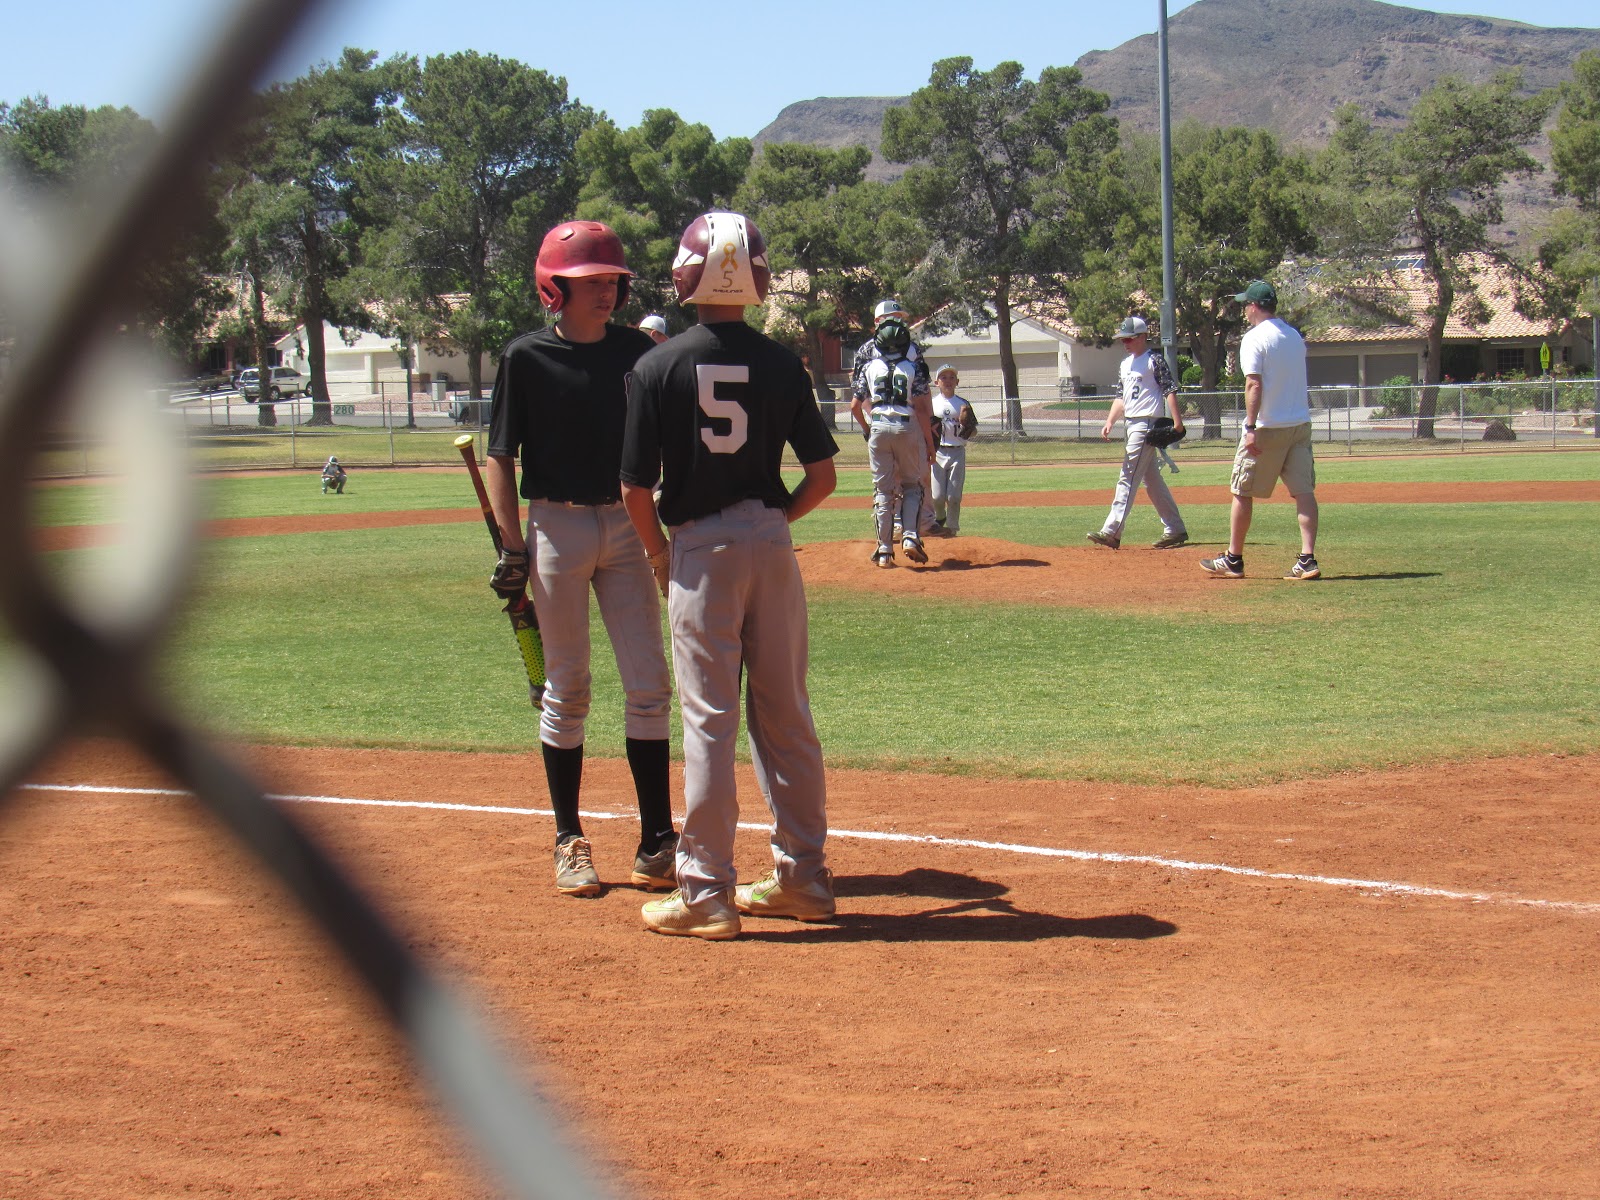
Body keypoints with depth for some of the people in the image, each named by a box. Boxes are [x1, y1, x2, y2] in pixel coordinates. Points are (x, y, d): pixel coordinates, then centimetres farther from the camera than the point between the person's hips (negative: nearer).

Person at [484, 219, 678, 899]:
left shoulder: (637, 351, 5)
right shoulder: (527, 357, -4)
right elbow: (501, 456, -3)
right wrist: (513, 547, -10)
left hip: (625, 524, 3)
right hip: (556, 526, -3)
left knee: (648, 685, 0)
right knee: (566, 690, 5)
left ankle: (656, 842, 6)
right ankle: (570, 842, 15)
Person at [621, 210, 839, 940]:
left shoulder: (658, 368, -7)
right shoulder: (781, 365, 1)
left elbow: (636, 489, -8)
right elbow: (822, 475, 2)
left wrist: (660, 554, 8)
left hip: (700, 549, -3)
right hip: (771, 543, 3)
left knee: (708, 720, -1)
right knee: (787, 715, 11)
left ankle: (707, 894, 2)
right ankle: (803, 878, 19)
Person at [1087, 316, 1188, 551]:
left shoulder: (1155, 360, -6)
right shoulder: (1125, 364, 18)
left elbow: (1170, 390, -12)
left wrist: (1177, 420, -21)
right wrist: (1109, 422, 5)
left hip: (1146, 423, -9)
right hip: (1130, 424, 9)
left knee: (1128, 478, -14)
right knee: (1152, 481, 11)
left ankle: (1111, 532, -19)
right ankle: (1175, 530, 17)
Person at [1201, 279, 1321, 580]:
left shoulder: (1255, 338, -10)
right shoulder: (1295, 335, 12)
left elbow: (1254, 385, -18)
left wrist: (1251, 427, -20)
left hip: (1268, 427, -6)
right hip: (1301, 423, 6)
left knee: (1242, 491, 5)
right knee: (1304, 491, 1)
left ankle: (1233, 560, 10)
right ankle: (1308, 560, -8)